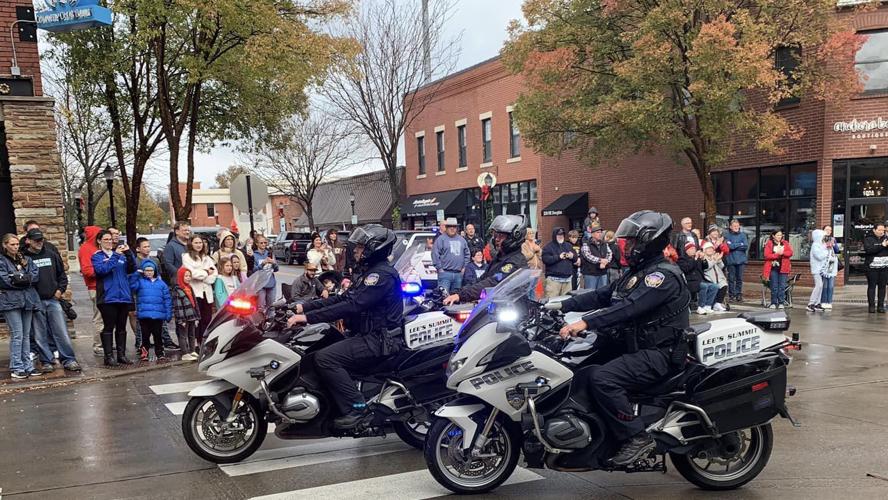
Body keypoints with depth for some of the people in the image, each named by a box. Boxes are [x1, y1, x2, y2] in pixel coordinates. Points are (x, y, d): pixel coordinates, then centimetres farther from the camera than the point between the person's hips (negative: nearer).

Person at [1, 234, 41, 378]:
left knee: (26, 335, 9)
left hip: (28, 300, 5)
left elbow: (36, 275, 3)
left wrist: (16, 278, -8)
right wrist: (26, 278, -7)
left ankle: (27, 366, 15)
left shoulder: (25, 259, 15)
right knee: (17, 335, -8)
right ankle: (16, 368, -2)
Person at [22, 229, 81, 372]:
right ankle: (46, 361, 14)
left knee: (62, 332, 1)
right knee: (40, 335, 5)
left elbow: (62, 274, 16)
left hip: (53, 300, 2)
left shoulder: (51, 255, 9)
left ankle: (69, 360, 6)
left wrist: (60, 289, 5)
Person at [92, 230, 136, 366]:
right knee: (108, 328, -2)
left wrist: (128, 253, -12)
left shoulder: (120, 255, 14)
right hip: (107, 297, -4)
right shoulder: (97, 256, 3)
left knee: (121, 328, 10)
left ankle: (121, 355, 16)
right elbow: (101, 269, -17)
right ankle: (109, 356, 2)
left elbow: (132, 268, 2)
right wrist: (115, 255, -20)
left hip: (124, 296, 4)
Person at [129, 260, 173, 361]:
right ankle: (144, 353, 13)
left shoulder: (161, 283, 9)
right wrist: (136, 274, -15)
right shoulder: (140, 281, 6)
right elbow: (132, 286, -14)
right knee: (145, 335, 5)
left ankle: (160, 353, 17)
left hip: (159, 315, 1)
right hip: (144, 314, -1)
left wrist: (168, 314, 3)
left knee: (158, 335, 8)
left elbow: (167, 299, 8)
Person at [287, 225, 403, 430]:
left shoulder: (382, 274, -17)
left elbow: (351, 306, -26)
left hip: (379, 341, -11)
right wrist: (304, 307, 7)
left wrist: (308, 317, -26)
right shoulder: (372, 272, 17)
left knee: (324, 358, -22)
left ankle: (356, 407, -17)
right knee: (318, 347, 11)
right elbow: (342, 298, 15)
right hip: (370, 336, 11)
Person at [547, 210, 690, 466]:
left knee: (602, 378, -28)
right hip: (634, 347, 10)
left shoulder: (663, 275, -16)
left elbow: (630, 306, -30)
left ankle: (637, 438, -17)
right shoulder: (637, 272, 16)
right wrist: (563, 305, 7)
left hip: (658, 355, -10)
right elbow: (602, 296, 16)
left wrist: (585, 322, -37)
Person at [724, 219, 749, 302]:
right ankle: (732, 295, 5)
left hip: (741, 260, 2)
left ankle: (739, 295, 12)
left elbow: (746, 246, -2)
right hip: (731, 260, -2)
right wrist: (740, 244, -7)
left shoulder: (743, 235, 10)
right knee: (731, 278, -1)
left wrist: (734, 246, -7)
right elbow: (729, 246, -11)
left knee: (739, 278, 4)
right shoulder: (727, 235, 3)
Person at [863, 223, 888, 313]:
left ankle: (881, 306, 9)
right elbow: (868, 250, -16)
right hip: (872, 266, -3)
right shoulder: (868, 239, 0)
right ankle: (872, 306, 3)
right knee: (872, 286, -1)